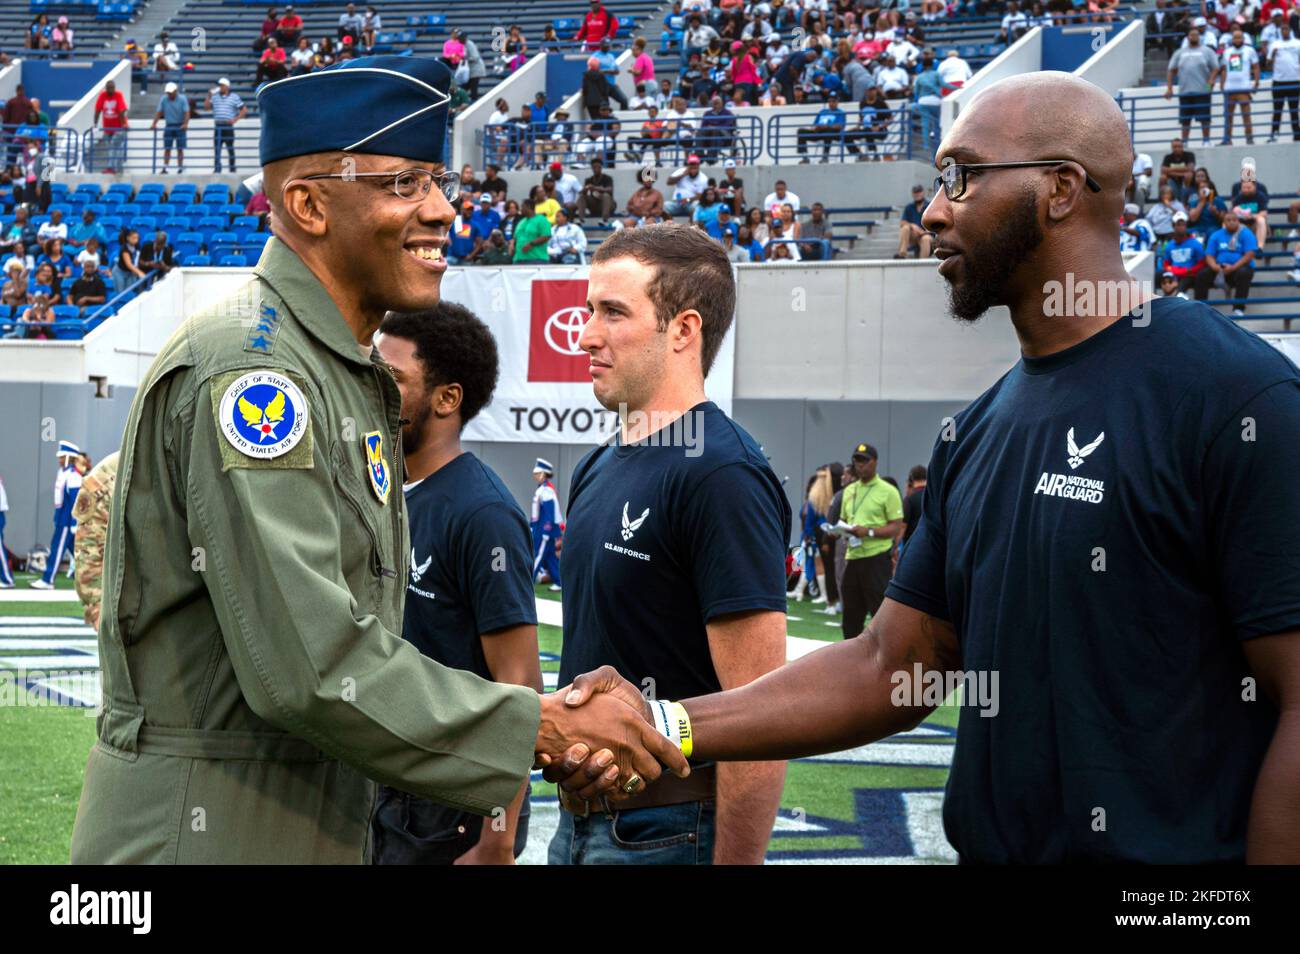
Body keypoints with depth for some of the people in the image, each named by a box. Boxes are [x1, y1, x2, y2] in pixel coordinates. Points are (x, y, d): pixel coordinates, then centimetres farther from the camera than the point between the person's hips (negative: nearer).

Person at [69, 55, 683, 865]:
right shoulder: (250, 368, -17)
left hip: (316, 826, 9)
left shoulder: (350, 376, 15)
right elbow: (308, 665, -25)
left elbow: (352, 636, 12)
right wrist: (545, 730, -19)